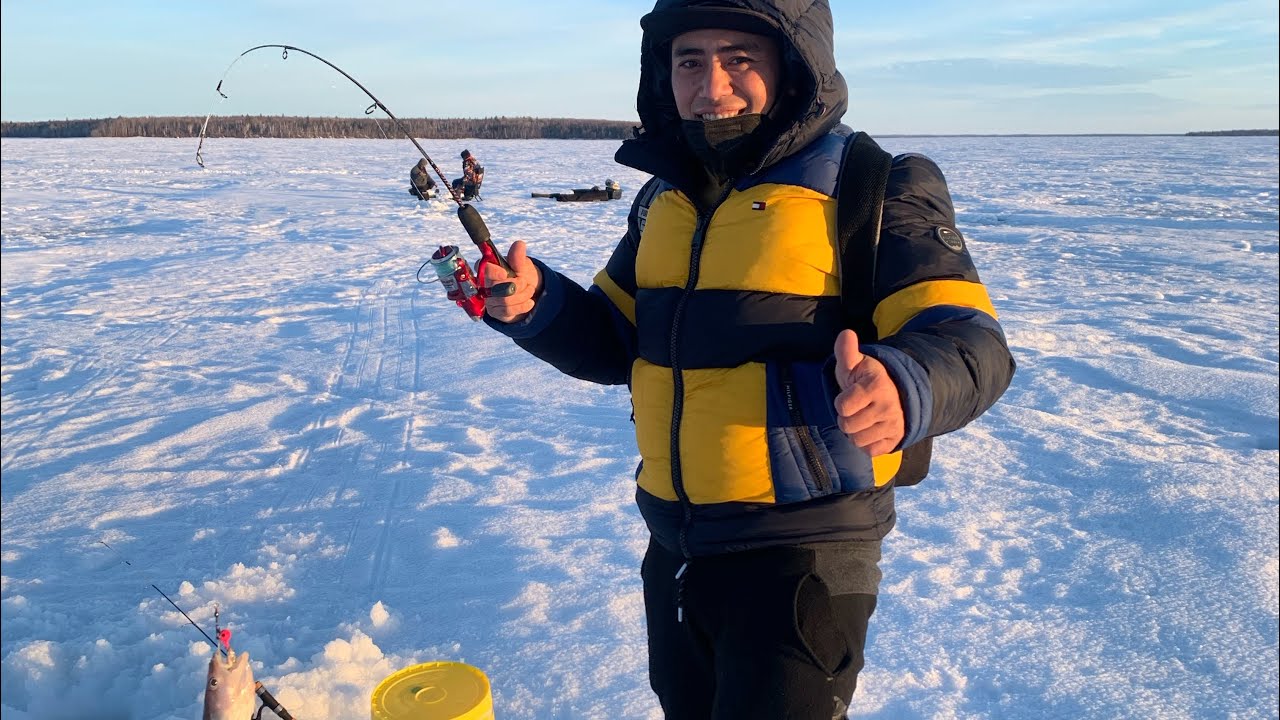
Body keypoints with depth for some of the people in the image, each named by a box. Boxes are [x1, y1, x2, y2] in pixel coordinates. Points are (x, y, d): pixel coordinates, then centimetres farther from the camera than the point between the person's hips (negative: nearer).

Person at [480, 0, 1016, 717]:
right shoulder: (664, 199, 7)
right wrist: (539, 305, -7)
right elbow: (618, 341, 13)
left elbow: (968, 342, -19)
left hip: (800, 555, -7)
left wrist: (899, 387, -42)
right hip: (673, 548, 7)